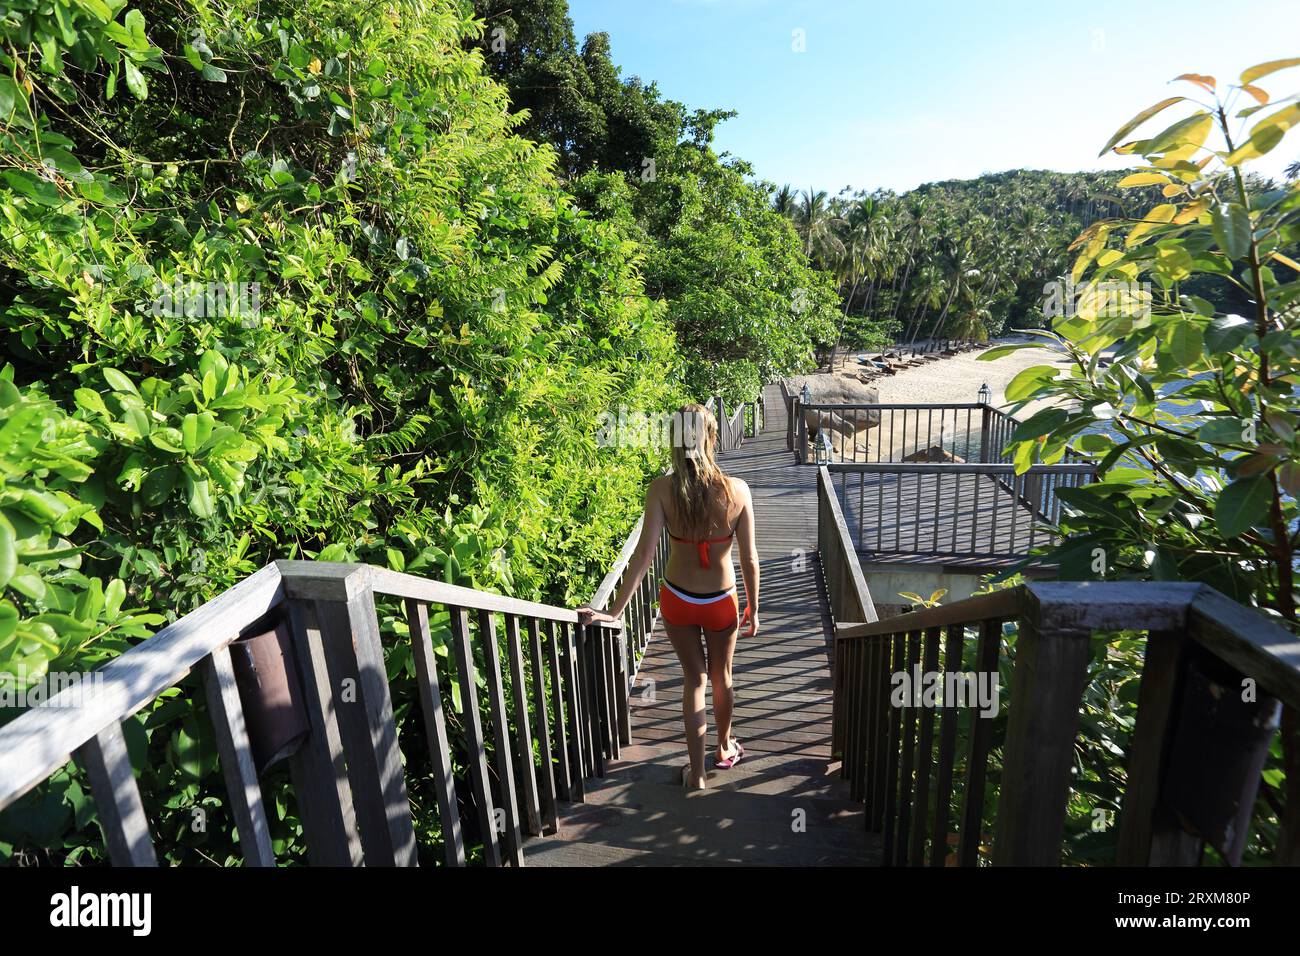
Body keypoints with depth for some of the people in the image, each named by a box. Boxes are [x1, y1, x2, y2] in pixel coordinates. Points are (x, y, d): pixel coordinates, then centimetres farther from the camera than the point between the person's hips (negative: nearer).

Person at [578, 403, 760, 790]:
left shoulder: (662, 489, -20)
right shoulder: (737, 490, -19)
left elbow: (644, 554, -22)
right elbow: (749, 559, -12)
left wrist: (615, 611, -17)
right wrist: (753, 608, 2)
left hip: (677, 600, 0)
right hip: (722, 602, 0)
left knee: (694, 678, 21)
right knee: (721, 675, 25)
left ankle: (697, 771, 29)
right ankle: (725, 748, 49)